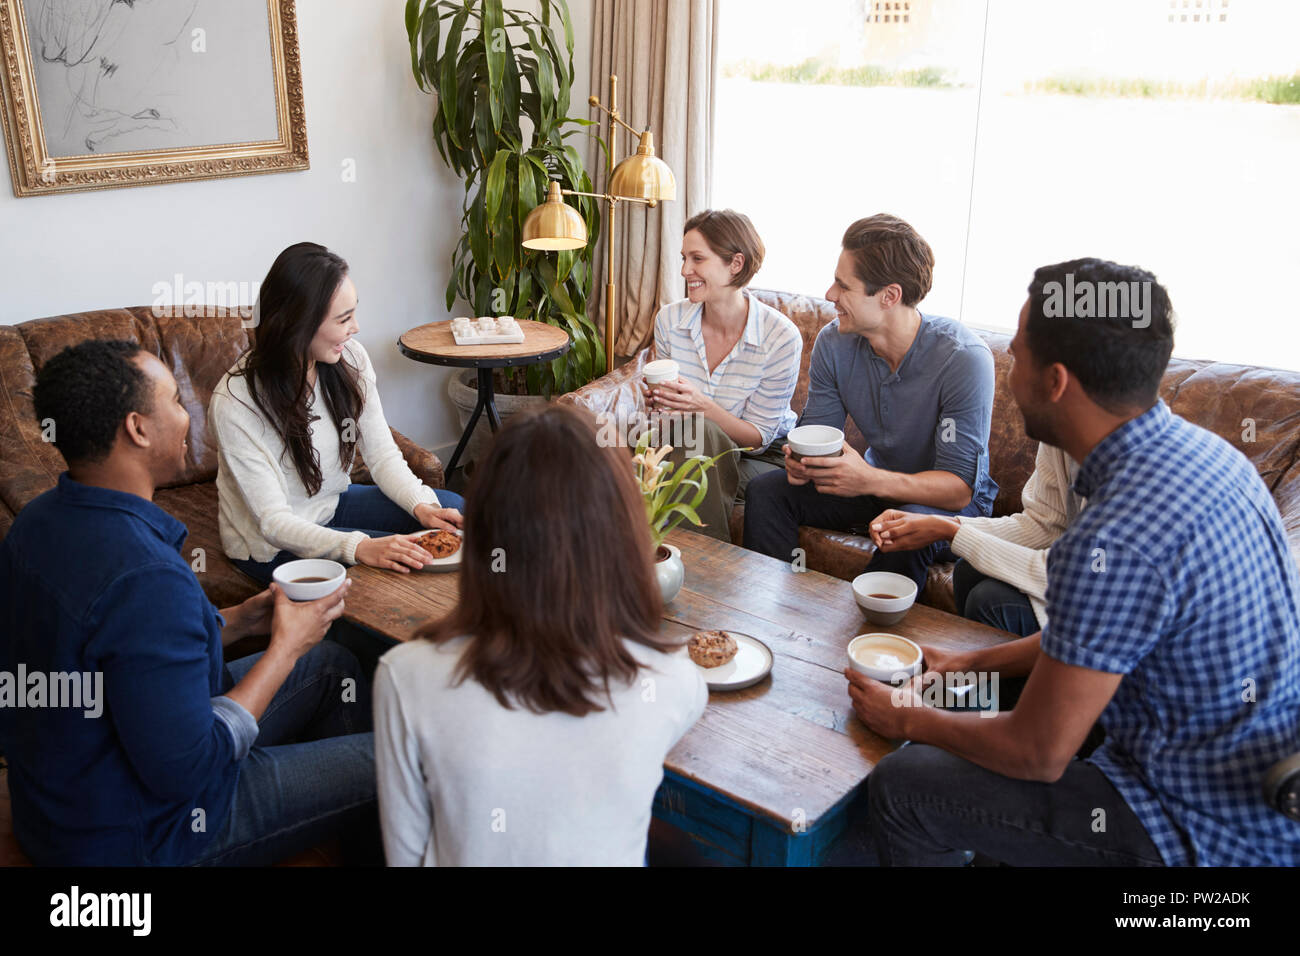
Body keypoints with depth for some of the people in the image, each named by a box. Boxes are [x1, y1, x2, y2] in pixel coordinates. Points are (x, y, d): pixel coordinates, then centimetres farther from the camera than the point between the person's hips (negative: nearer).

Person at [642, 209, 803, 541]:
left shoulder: (781, 337, -17)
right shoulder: (670, 319, -4)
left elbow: (758, 437, -14)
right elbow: (668, 412, 5)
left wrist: (703, 406, -31)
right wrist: (657, 402, -20)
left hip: (764, 459, -3)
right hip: (693, 450, 4)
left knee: (696, 429, -33)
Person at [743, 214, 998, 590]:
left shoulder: (964, 358, -26)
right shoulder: (834, 342, -10)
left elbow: (960, 487, -27)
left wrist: (870, 480, -44)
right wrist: (801, 461, -28)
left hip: (947, 499, -5)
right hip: (878, 482, 5)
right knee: (766, 490, -14)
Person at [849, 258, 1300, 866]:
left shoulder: (1113, 543, -33)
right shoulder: (1198, 448, -3)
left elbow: (1038, 755, -21)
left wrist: (908, 720, -4)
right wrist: (974, 664, 14)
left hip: (1206, 835, -9)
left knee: (899, 788, -7)